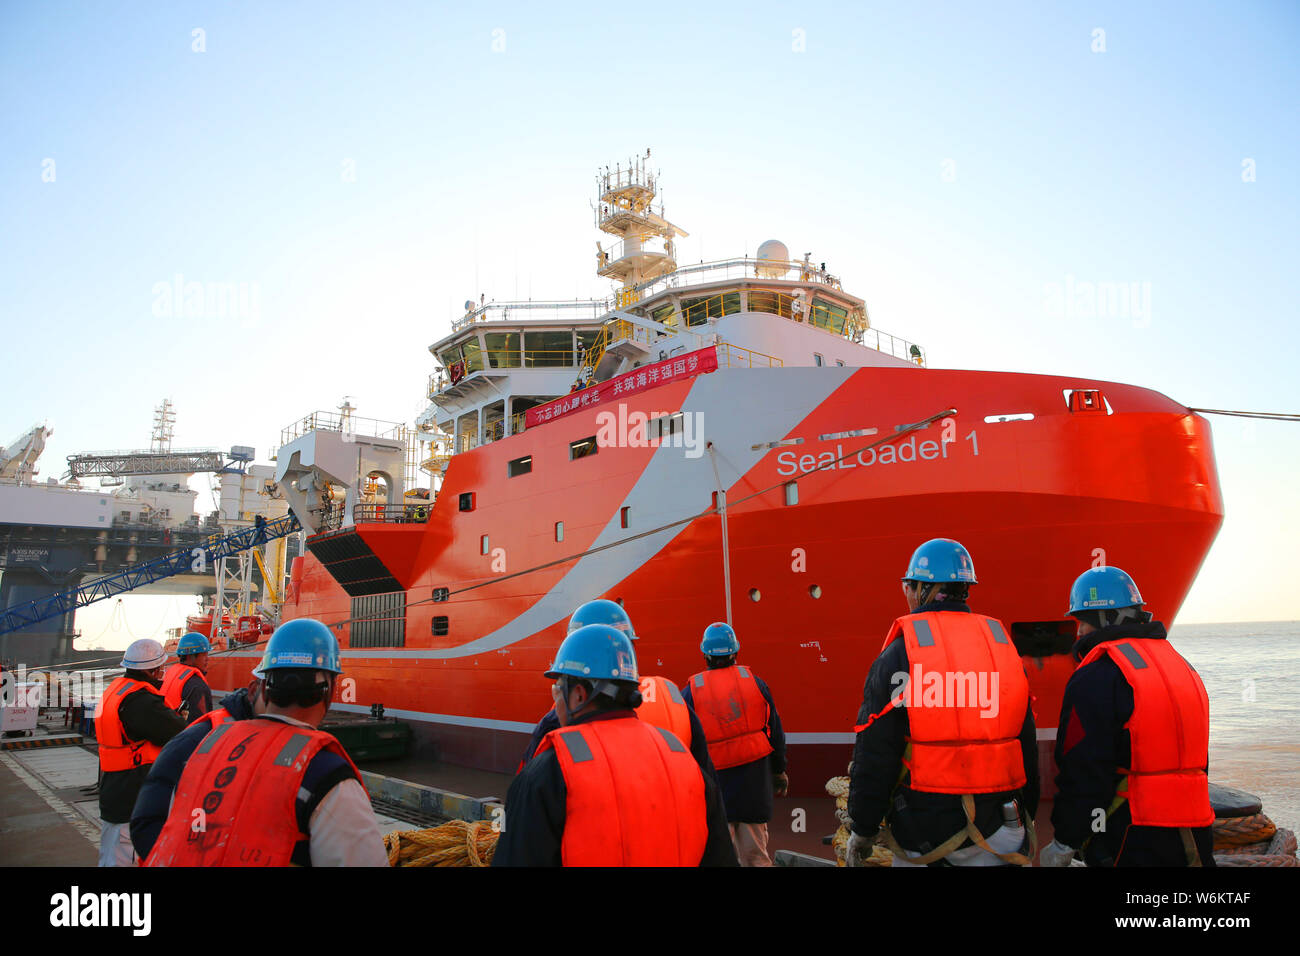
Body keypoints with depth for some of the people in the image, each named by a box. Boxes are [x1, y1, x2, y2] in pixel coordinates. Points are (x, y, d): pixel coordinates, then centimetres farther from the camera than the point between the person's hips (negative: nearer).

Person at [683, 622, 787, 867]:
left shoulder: (691, 692, -5)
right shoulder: (755, 682, 1)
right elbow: (775, 733, 6)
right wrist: (779, 772, 18)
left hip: (715, 781, -2)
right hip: (754, 782, 2)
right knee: (755, 854, 12)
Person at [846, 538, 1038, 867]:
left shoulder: (897, 655, -9)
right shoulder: (1002, 645, 4)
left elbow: (874, 756, -9)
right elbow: (1028, 745, 9)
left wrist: (862, 831, 2)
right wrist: (1027, 818, 21)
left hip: (925, 827, -3)